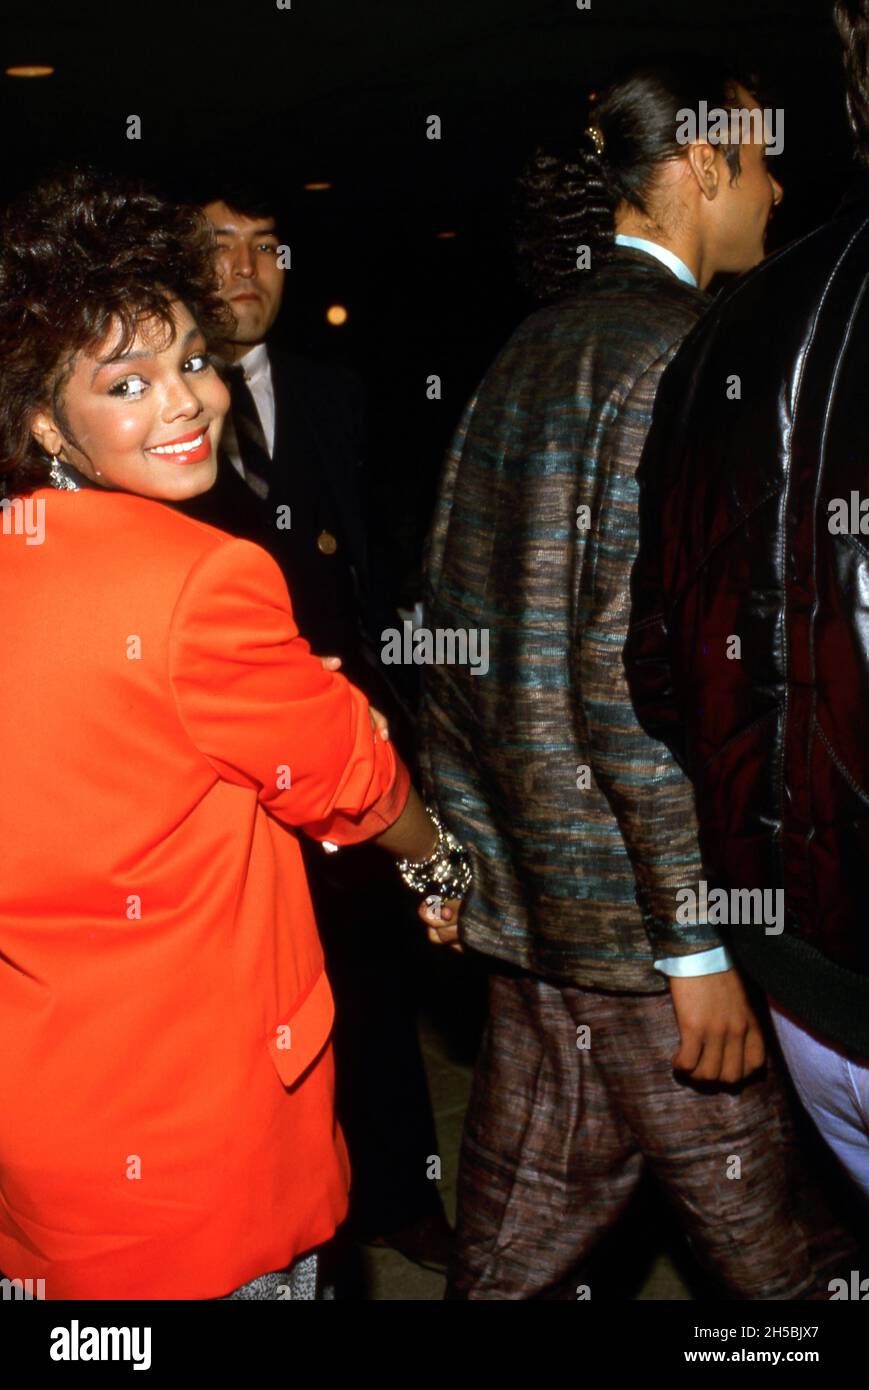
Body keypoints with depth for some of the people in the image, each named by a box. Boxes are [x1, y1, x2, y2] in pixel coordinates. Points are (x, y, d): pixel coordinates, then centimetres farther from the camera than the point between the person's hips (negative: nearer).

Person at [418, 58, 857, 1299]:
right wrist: (696, 942, -18)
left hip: (528, 873, 9)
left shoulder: (532, 348, 12)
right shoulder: (671, 355, -15)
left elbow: (475, 621, 14)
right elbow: (634, 664, -23)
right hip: (627, 895, -9)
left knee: (526, 1240, 17)